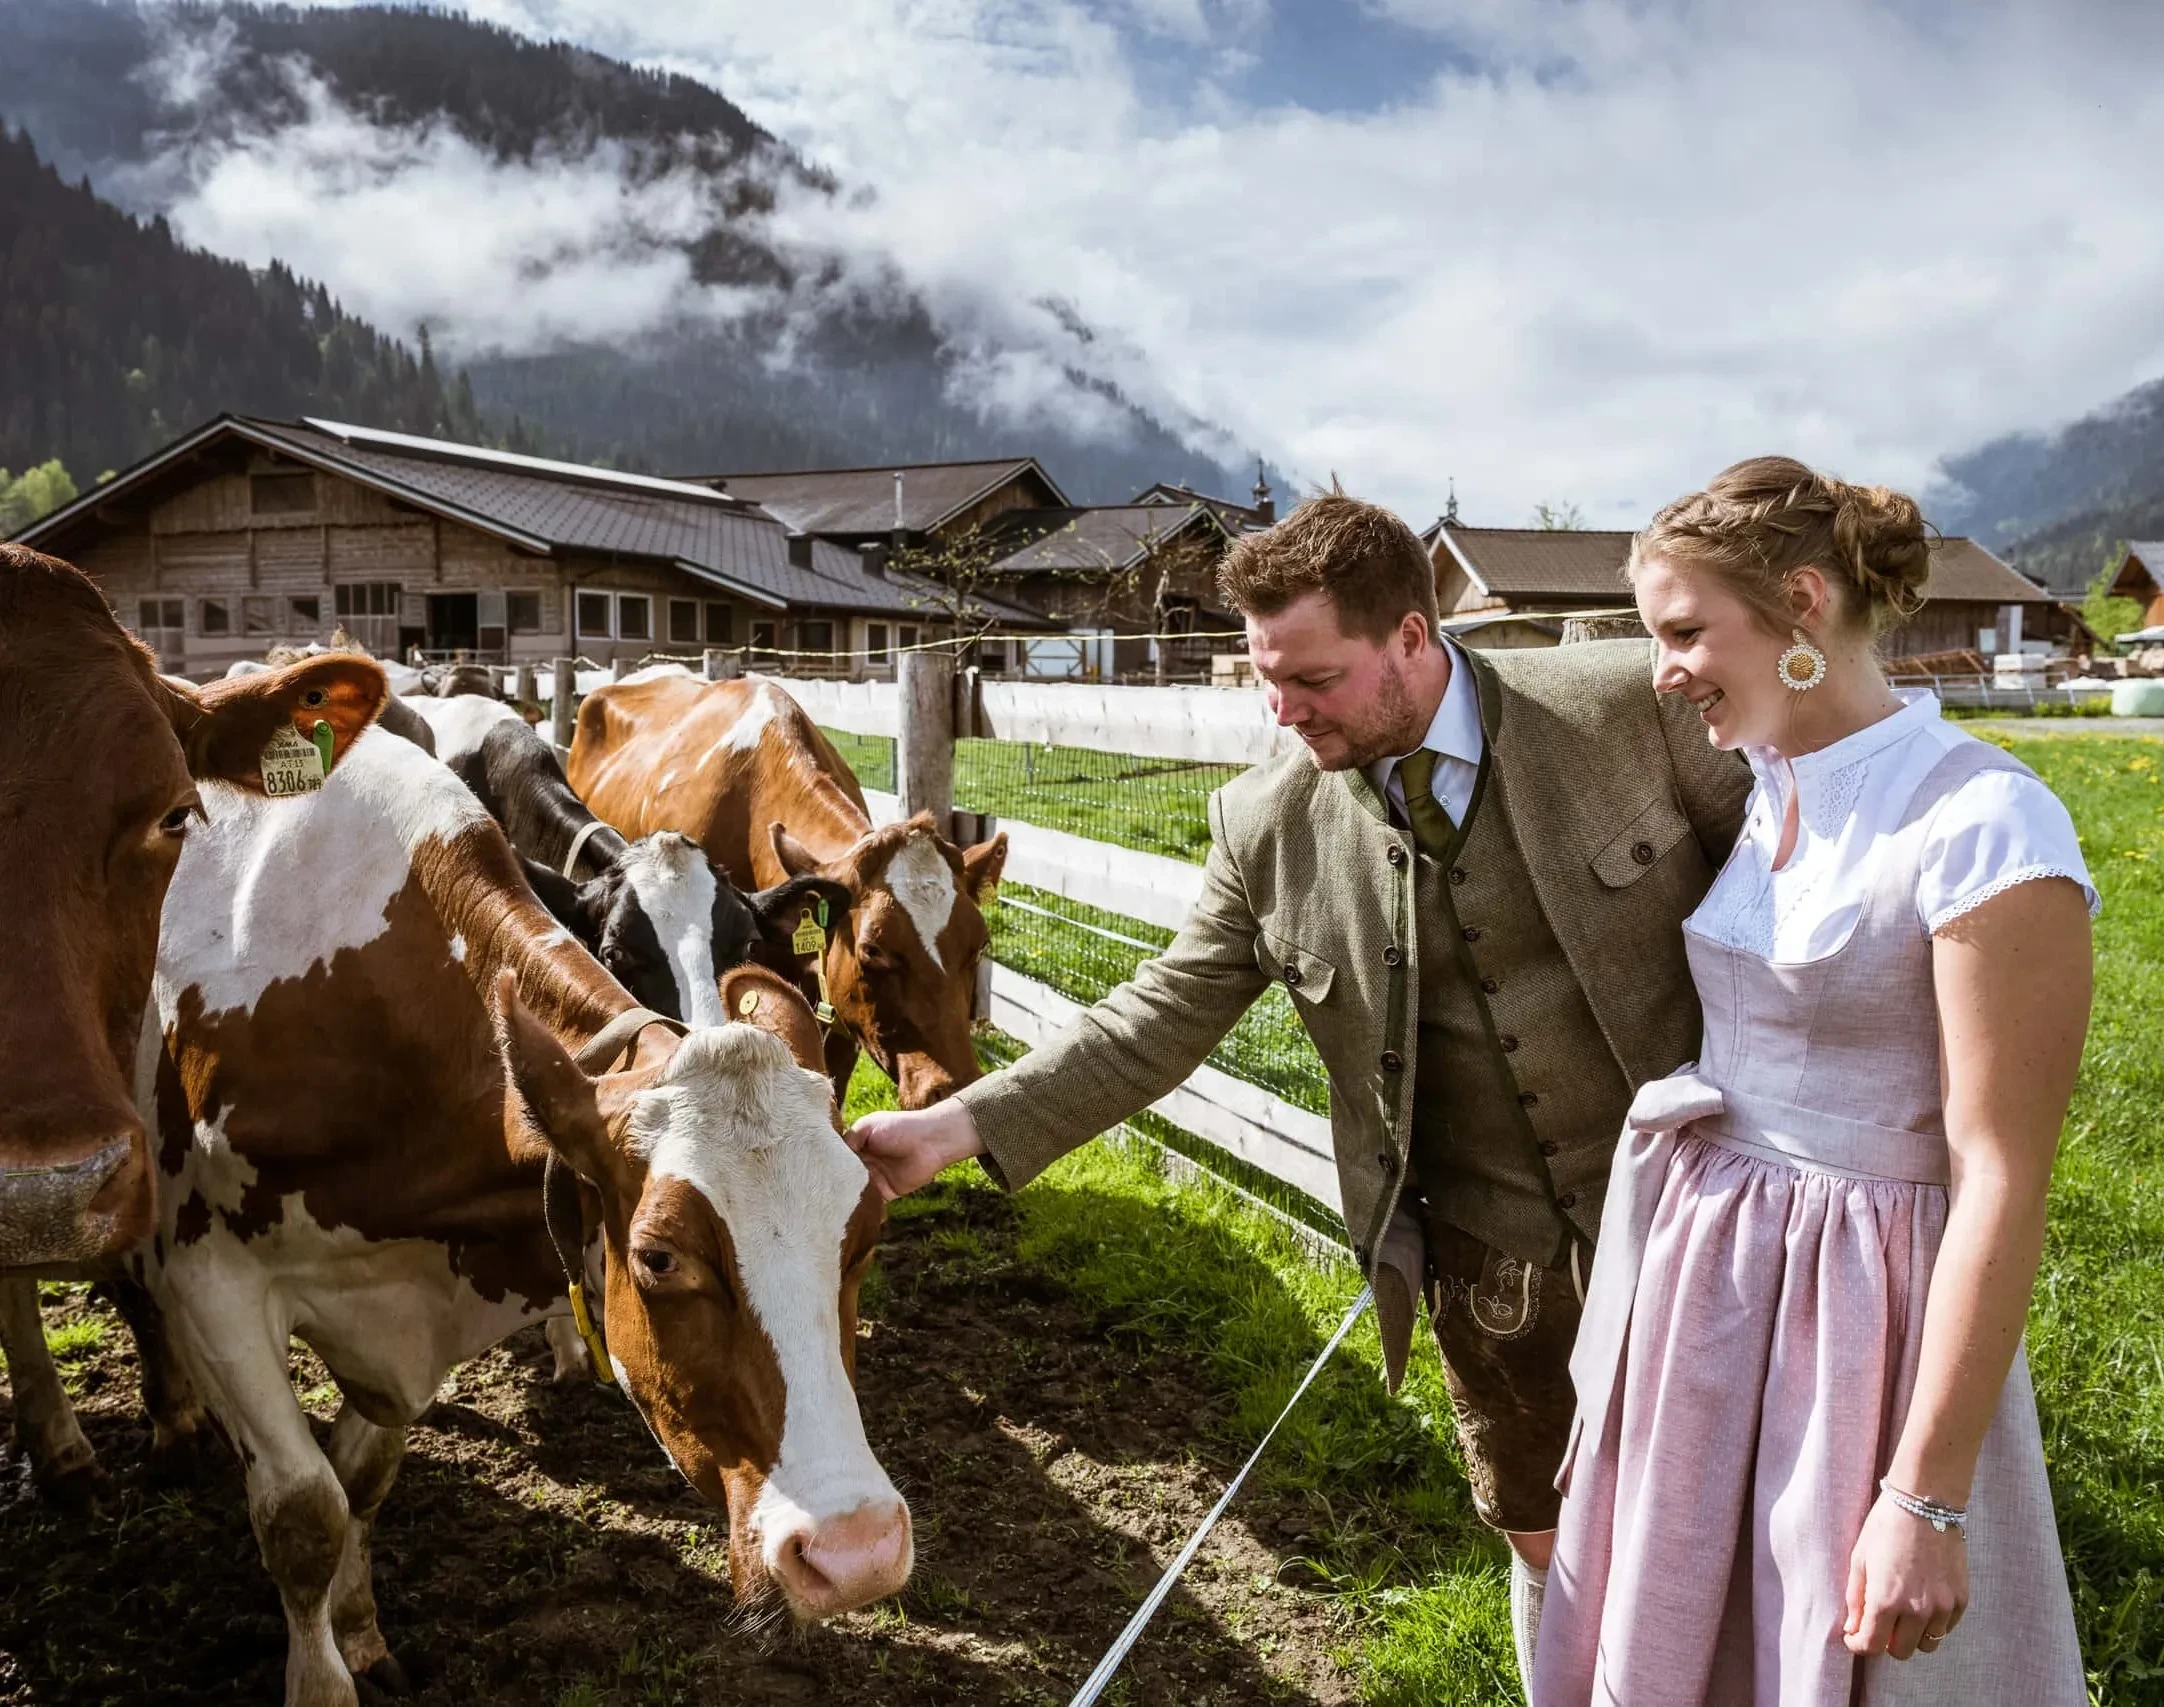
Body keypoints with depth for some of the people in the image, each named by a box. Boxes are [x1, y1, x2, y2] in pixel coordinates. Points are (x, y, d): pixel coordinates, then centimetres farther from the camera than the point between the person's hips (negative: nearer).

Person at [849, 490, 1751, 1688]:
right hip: (1484, 1260, 2)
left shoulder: (1630, 704, -15)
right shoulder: (1265, 826, -8)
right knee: (1548, 1548, 19)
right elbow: (1159, 1020, -5)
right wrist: (960, 1127, -12)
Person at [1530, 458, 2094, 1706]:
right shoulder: (1766, 797, 4)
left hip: (1857, 1307, -7)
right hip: (1699, 1272, 7)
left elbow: (2003, 1180, -19)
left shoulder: (1983, 827, -19)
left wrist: (1929, 1502, -18)